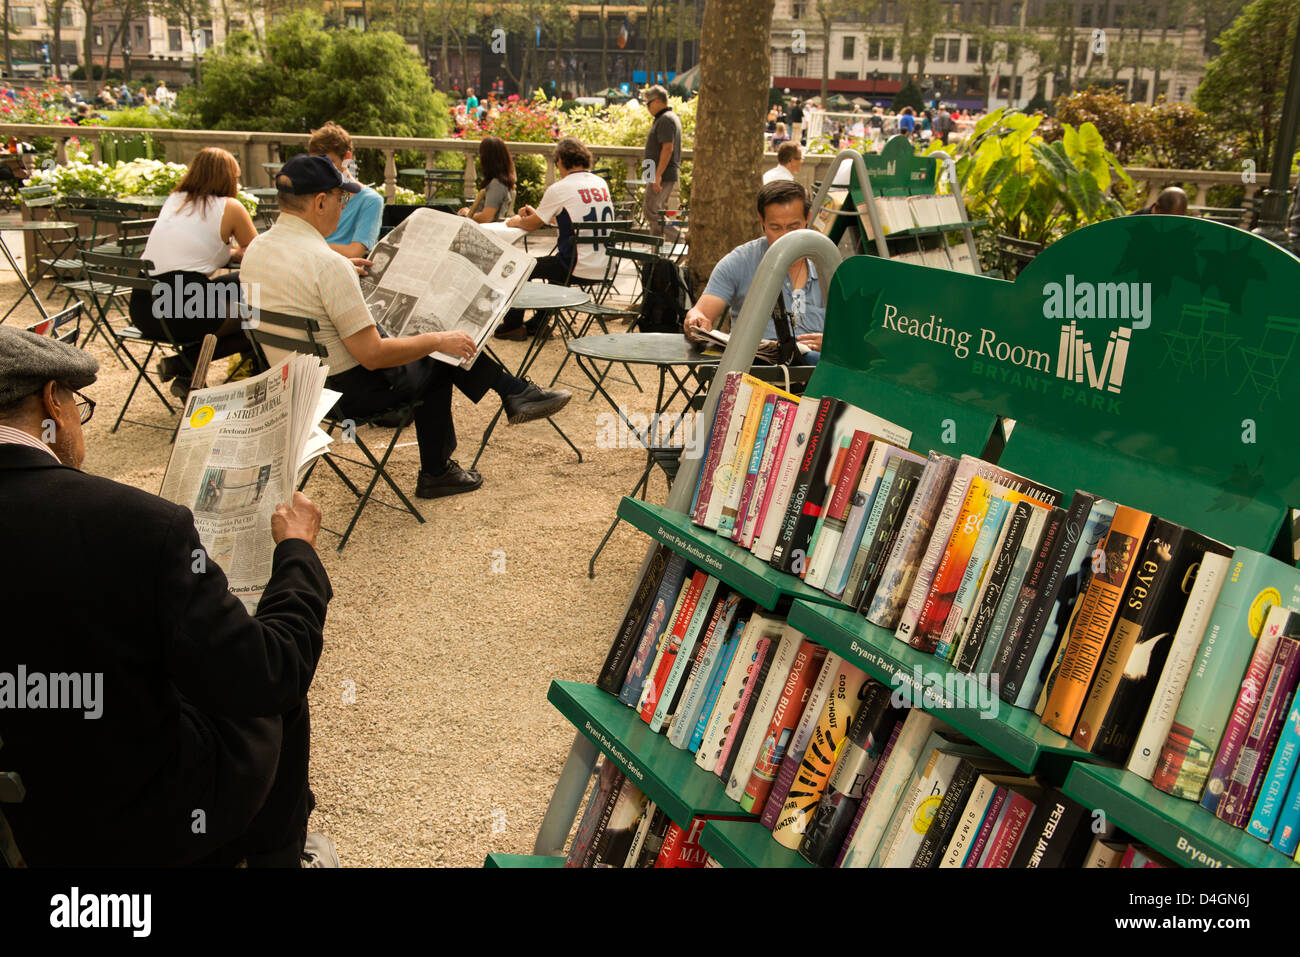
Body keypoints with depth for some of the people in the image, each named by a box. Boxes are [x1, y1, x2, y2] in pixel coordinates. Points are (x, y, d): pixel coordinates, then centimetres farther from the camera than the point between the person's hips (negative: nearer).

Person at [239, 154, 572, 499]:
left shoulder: (256, 249, 0)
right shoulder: (328, 263, -27)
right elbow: (373, 355, -26)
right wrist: (438, 340, -14)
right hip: (351, 390, -9)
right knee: (438, 359, 14)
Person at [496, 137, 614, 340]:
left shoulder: (559, 189, -11)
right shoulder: (601, 184, 9)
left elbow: (532, 225, 0)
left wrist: (516, 221, 23)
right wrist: (536, 214, 30)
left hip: (579, 269, -7)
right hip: (604, 268, 7)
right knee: (556, 262, 35)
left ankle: (512, 326, 24)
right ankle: (538, 324, 38)